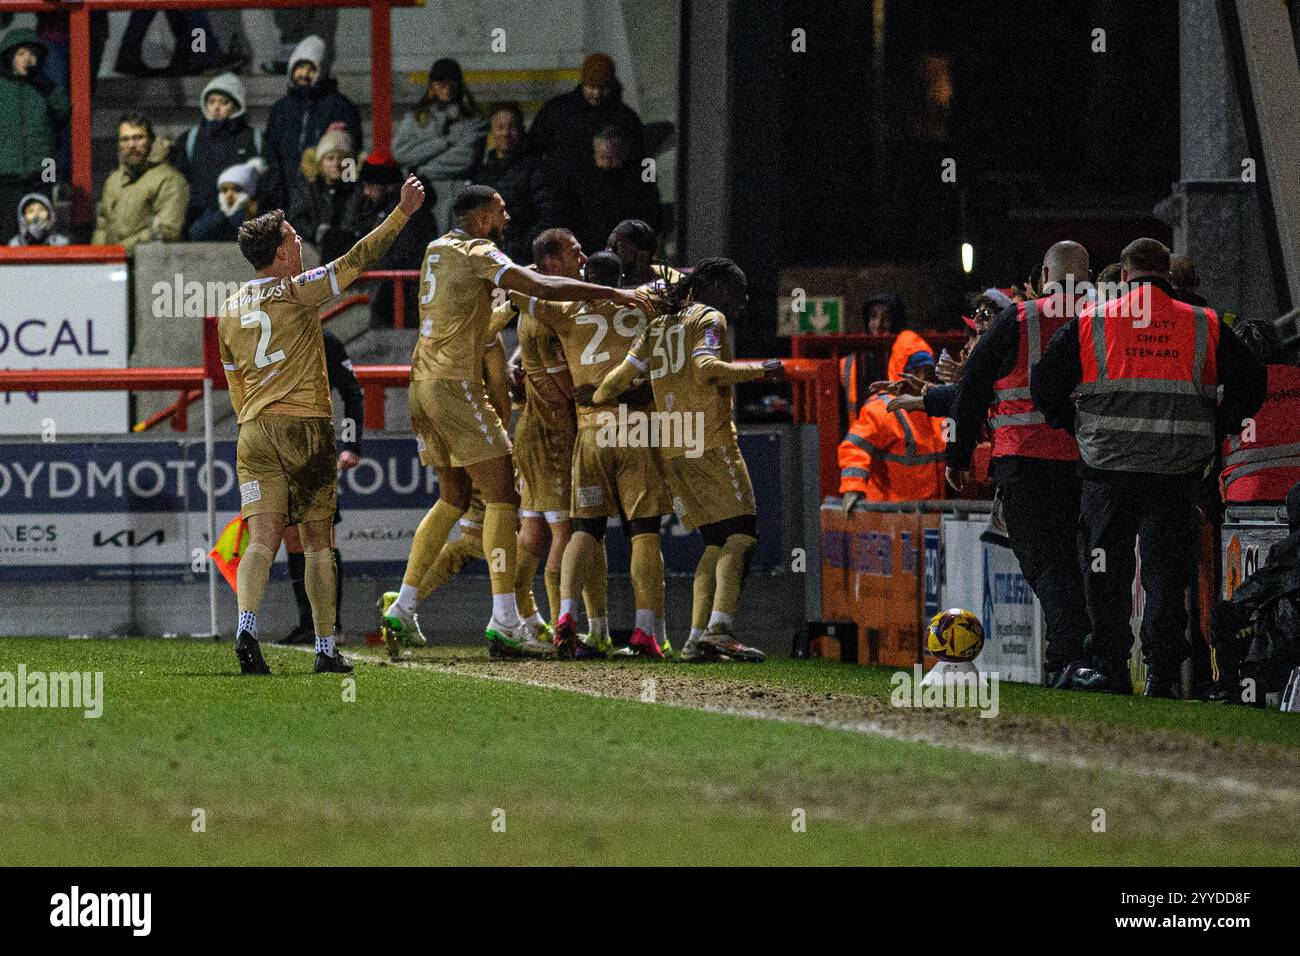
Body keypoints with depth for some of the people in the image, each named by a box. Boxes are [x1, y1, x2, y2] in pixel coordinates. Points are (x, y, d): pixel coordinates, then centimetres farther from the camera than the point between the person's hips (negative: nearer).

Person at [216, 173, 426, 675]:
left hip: (254, 430, 4)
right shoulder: (296, 293, -6)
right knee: (318, 543, 4)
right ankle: (326, 649, 7)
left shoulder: (229, 311, 12)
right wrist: (402, 212, -1)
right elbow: (357, 261, -6)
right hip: (306, 426, -4)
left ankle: (246, 626, -28)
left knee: (263, 539, -5)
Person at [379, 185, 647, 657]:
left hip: (424, 383, 9)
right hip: (455, 384, -9)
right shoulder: (478, 254, -10)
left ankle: (402, 607, 17)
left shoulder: (437, 250, 16)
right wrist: (611, 293, -13)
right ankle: (504, 620, -16)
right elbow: (541, 287, -19)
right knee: (501, 495, -8)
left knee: (453, 498, 19)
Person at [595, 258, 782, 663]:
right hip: (710, 441, -8)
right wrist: (759, 370, -11)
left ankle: (698, 636, -3)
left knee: (716, 541, 10)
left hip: (671, 449, 8)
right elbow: (705, 367, -18)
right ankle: (720, 626, -29)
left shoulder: (658, 326, 20)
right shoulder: (710, 317, 0)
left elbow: (622, 375, 14)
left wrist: (595, 398, 31)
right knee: (741, 533, -11)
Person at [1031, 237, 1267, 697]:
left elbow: (1044, 384, 2)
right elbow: (1250, 382, 6)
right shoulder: (1204, 326, 6)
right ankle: (1163, 672, 2)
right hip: (1178, 471, 1)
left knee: (1107, 573, 8)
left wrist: (1072, 426, 17)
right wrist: (1214, 431, 16)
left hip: (1109, 468, -1)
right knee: (1168, 573, 5)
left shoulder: (1090, 323, 3)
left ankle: (1108, 666, 7)